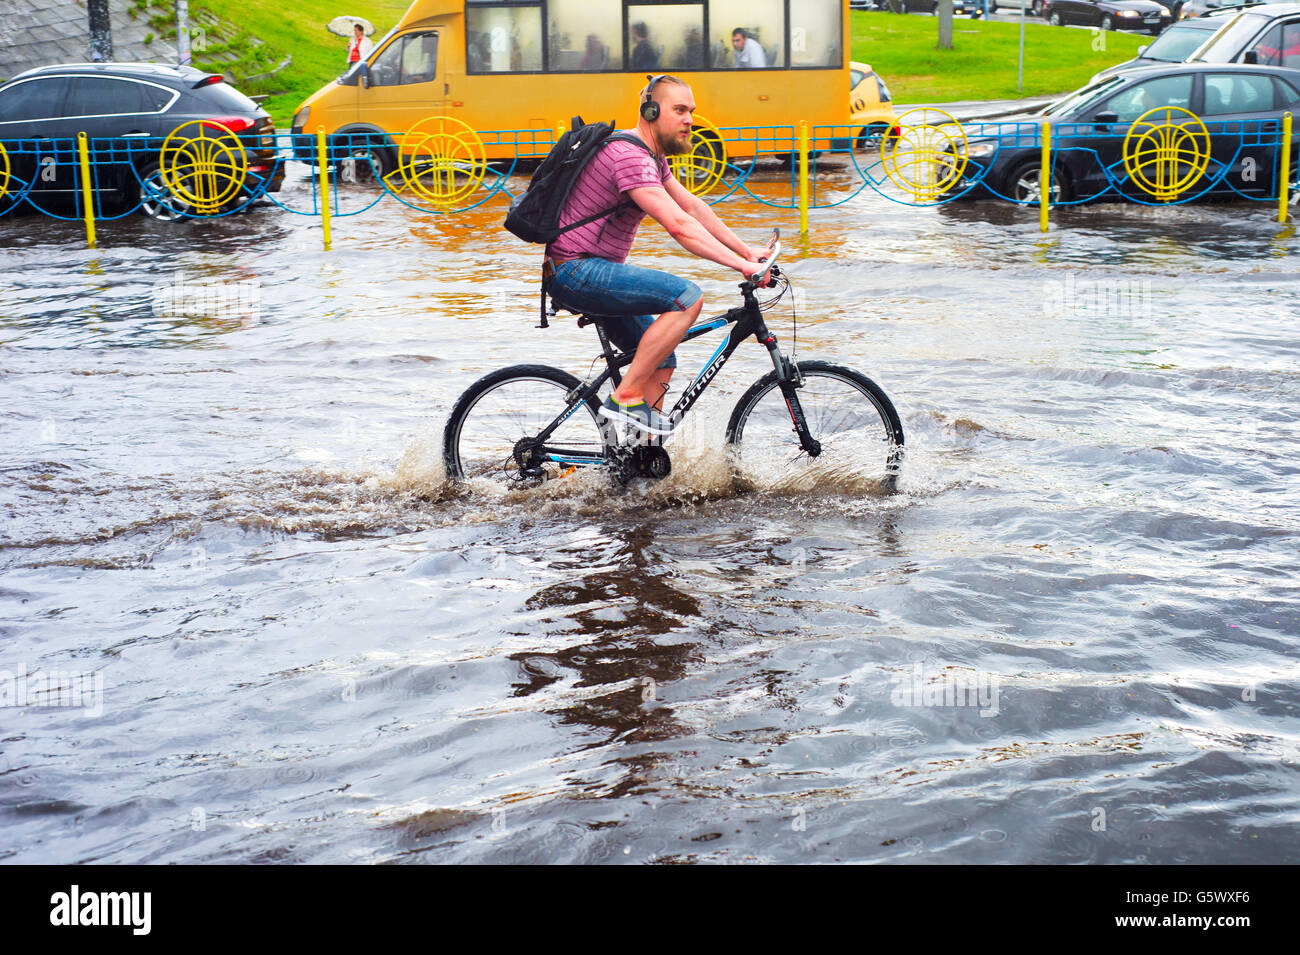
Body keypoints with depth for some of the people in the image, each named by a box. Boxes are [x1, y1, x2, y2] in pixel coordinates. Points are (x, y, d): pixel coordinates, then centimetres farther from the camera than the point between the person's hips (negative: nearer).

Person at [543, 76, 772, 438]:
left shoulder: (651, 157, 15)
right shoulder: (630, 157, -19)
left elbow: (694, 207, 17)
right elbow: (680, 227, -28)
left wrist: (745, 250, 10)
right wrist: (742, 266, -28)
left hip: (588, 272, 11)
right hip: (574, 270, -11)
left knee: (661, 361, 11)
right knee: (687, 297, -23)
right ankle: (625, 398, -18)